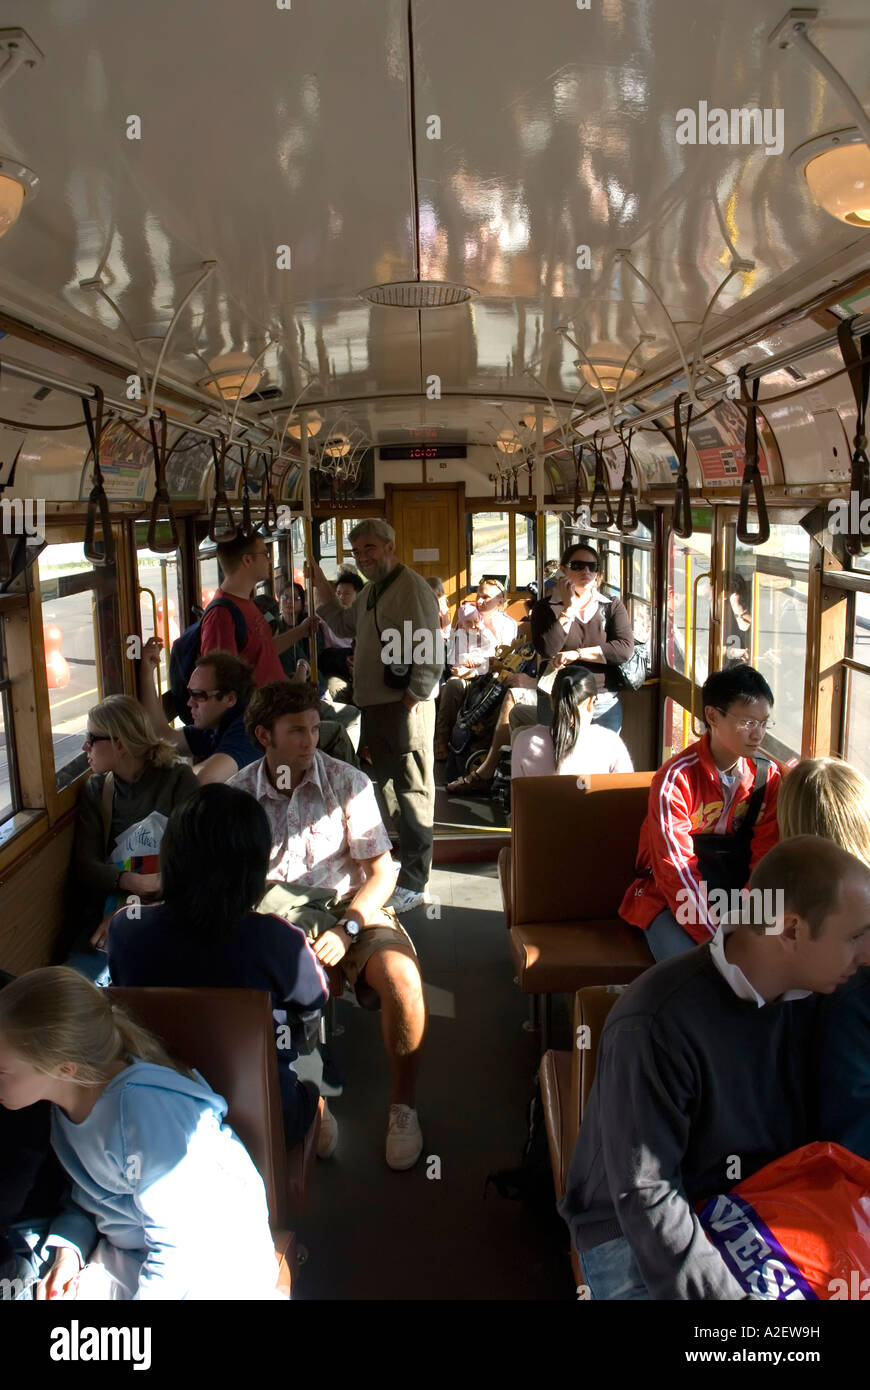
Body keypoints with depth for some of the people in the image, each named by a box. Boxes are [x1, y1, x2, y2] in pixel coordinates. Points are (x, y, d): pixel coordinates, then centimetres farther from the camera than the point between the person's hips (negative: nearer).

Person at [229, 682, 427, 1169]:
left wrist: (347, 928, -18)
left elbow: (382, 869, -3)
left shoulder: (348, 783, -4)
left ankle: (403, 1106, -5)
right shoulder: (240, 792, 2)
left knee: (402, 978, -30)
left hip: (349, 905, -1)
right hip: (276, 912, 1)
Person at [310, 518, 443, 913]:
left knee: (412, 791, -3)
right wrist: (320, 583, 20)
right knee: (387, 787, 19)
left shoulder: (412, 588, -14)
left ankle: (413, 884, 3)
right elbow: (345, 626, 28)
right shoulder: (370, 591, 17)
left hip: (405, 706, -10)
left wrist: (415, 696, -19)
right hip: (374, 704, 10)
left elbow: (431, 649, -20)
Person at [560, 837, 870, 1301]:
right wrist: (724, 1294, -29)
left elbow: (811, 1136, 7)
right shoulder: (657, 1023, -26)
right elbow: (645, 1196, -23)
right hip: (633, 1234, -6)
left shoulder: (808, 995, -1)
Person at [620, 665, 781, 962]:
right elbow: (676, 870, -20)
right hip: (670, 898, -4)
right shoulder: (675, 779, -17)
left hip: (735, 893, 5)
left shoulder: (767, 774, -2)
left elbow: (767, 854, -4)